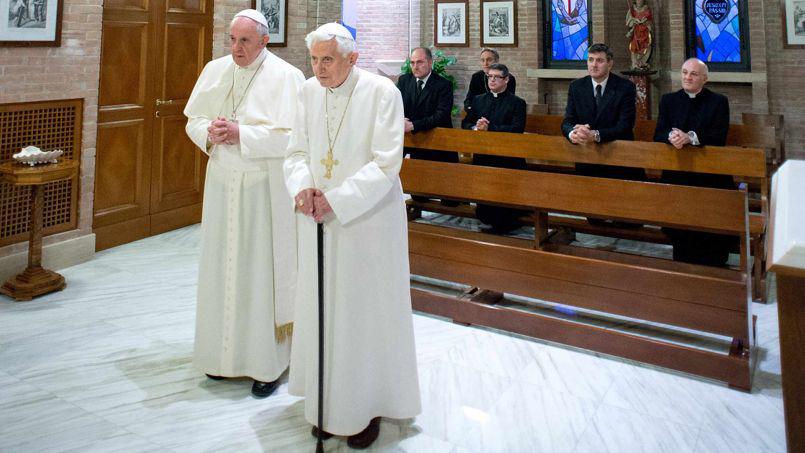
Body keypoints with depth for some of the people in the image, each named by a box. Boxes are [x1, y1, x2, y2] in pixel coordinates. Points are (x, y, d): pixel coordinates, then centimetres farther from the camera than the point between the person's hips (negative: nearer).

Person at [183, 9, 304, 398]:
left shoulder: (285, 77, -9)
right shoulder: (215, 70, 8)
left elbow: (291, 136, -15)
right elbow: (193, 119, 13)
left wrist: (241, 134, -19)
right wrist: (209, 132, -9)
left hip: (265, 190, -5)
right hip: (223, 184, 6)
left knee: (262, 271, -1)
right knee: (221, 268, 11)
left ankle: (268, 362, 12)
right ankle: (225, 353, 27)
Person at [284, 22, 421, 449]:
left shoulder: (382, 92, -12)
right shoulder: (309, 91, 4)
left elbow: (386, 163, -17)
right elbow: (297, 151, 8)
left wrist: (335, 199, -22)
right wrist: (302, 188, -13)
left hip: (368, 221, -5)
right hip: (319, 221, 5)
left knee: (367, 314, 6)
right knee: (321, 311, 12)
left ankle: (369, 406, 25)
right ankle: (329, 402, 29)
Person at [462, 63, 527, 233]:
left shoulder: (517, 103, 1)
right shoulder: (478, 100, 16)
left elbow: (516, 129, -12)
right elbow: (465, 123, 11)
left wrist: (489, 128, -18)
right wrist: (475, 127, -13)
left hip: (507, 158, -4)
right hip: (482, 157, 4)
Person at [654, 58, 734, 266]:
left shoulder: (719, 101, 9)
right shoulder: (669, 100, 16)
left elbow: (719, 137, -5)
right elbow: (658, 135, 6)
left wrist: (690, 137, -20)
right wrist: (671, 136, -18)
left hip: (709, 172, -1)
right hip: (677, 172, 1)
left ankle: (712, 262, -5)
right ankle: (683, 262, -3)